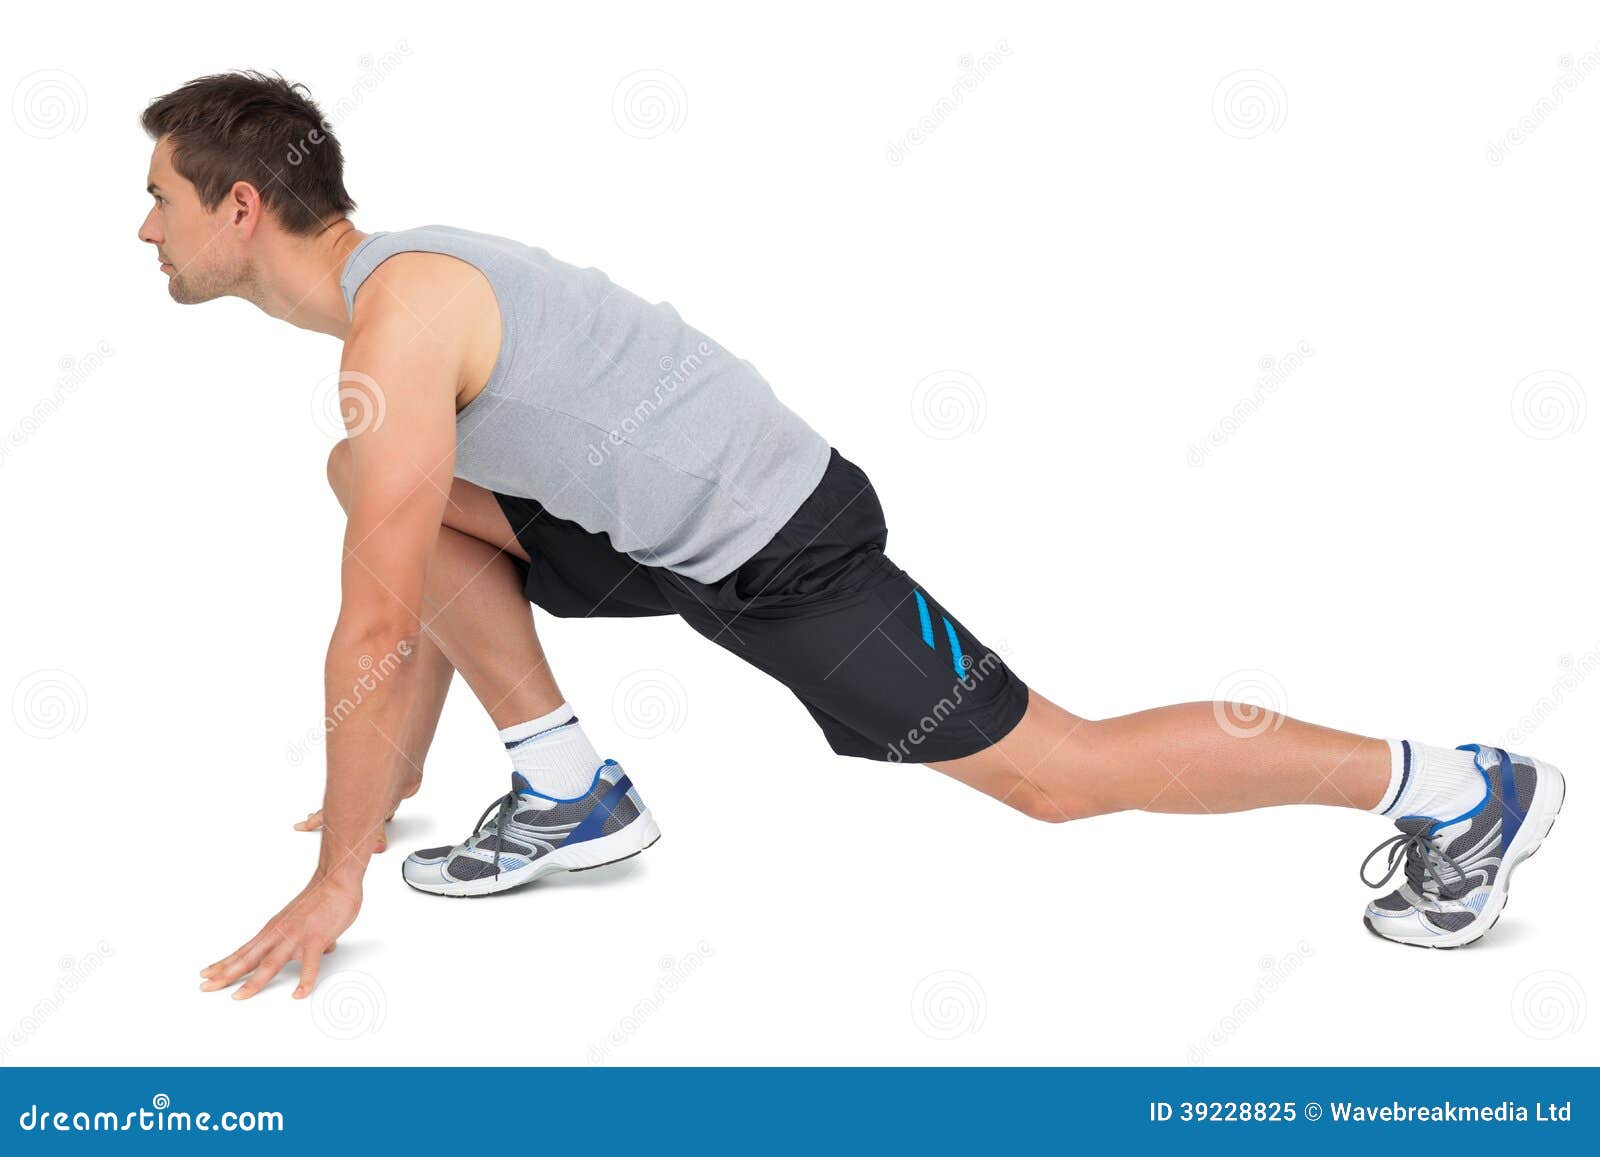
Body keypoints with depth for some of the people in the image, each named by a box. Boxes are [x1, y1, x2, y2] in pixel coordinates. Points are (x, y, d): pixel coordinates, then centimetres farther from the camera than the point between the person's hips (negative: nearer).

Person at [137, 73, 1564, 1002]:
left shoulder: (399, 314, -22)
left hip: (775, 545, -9)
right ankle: (571, 798, 12)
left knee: (1057, 774, -3)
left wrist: (338, 876, -14)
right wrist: (395, 790, 25)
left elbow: (378, 631, -23)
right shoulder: (388, 286, 10)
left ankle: (1464, 789, 9)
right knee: (382, 492, 8)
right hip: (666, 528, 9)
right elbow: (420, 593, 20)